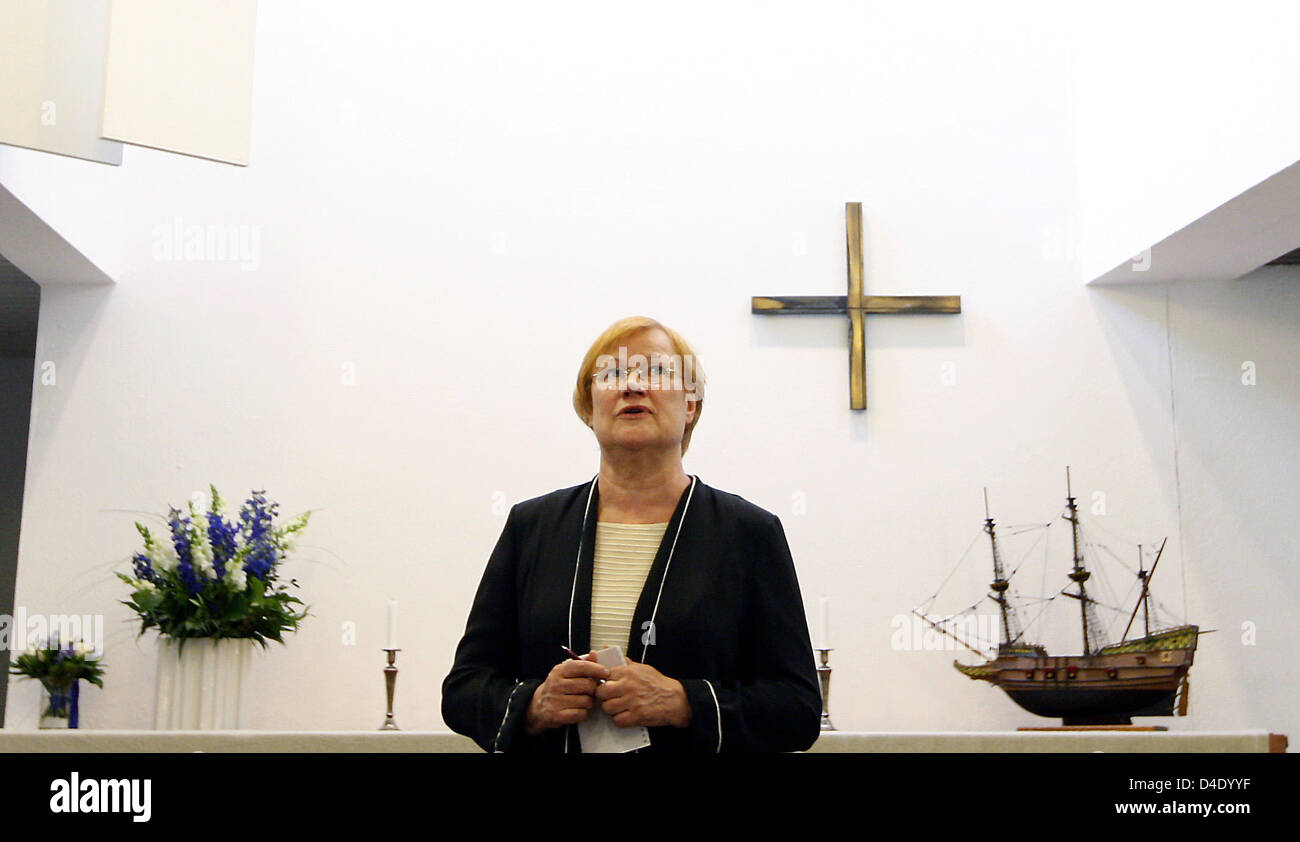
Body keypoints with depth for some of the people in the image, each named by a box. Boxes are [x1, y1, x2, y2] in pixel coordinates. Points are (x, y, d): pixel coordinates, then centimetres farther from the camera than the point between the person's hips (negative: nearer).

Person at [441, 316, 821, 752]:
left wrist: (682, 703, -20)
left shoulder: (750, 532, -4)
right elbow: (463, 687, 2)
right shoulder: (530, 525, 2)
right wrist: (532, 705, -17)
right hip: (552, 740, 1)